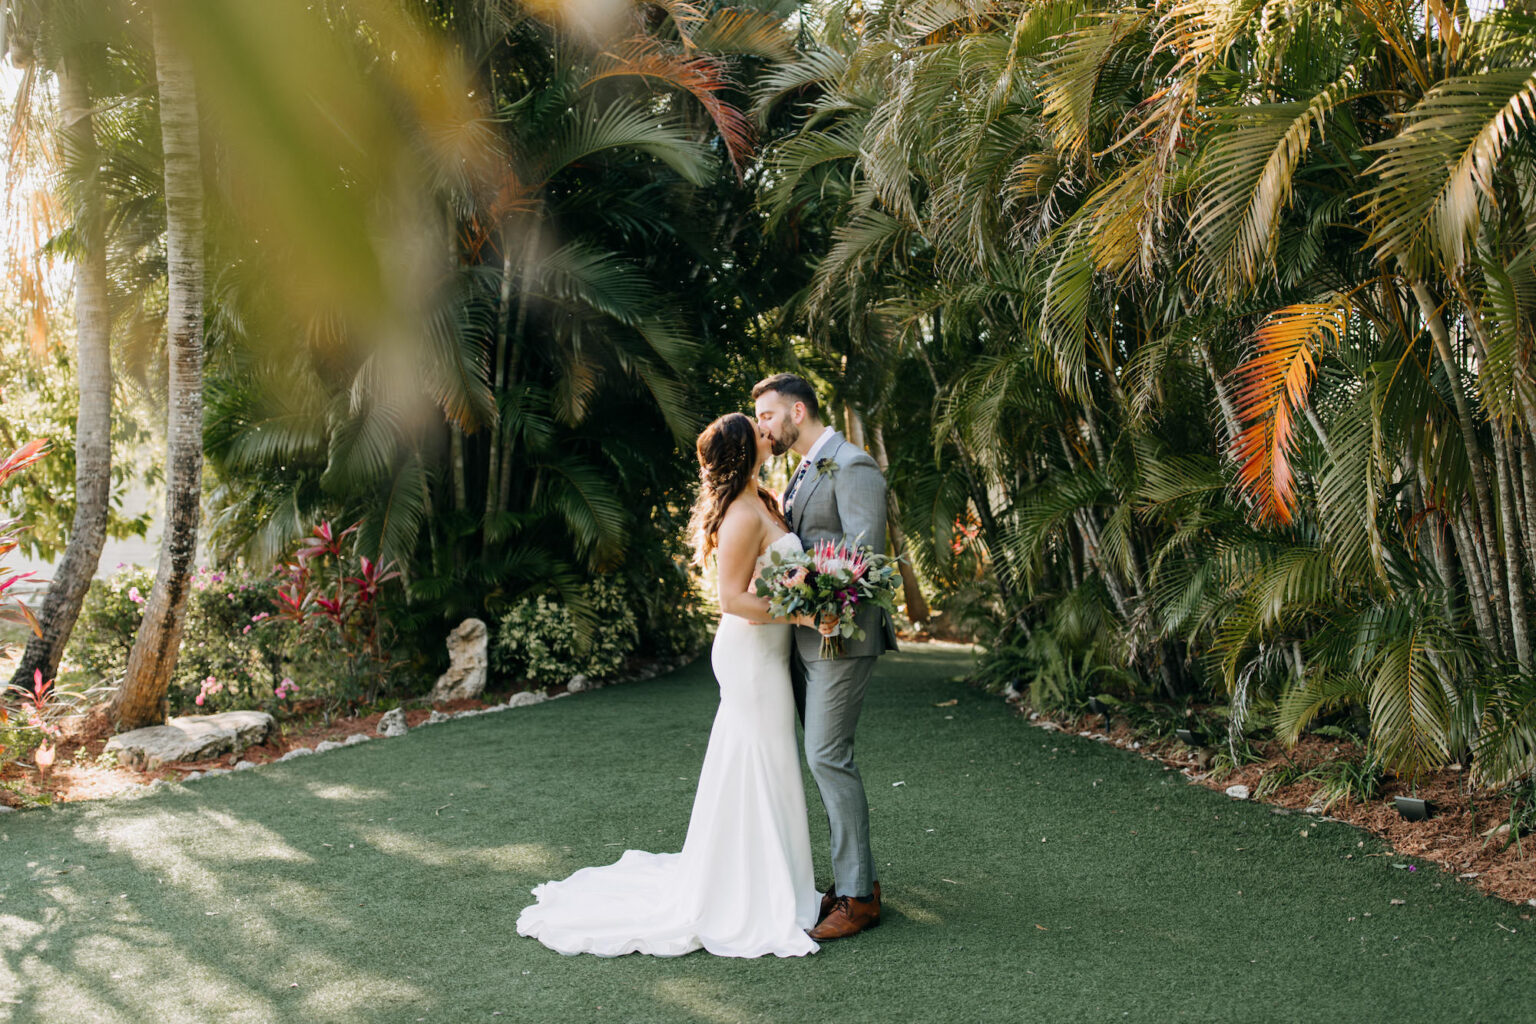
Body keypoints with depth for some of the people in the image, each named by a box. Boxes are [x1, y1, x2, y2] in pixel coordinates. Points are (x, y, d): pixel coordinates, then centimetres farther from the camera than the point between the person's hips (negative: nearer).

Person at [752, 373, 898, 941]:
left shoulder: (853, 467, -12)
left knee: (828, 755, -9)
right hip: (806, 636, 10)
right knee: (827, 756, 12)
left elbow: (865, 552, -20)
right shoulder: (803, 473, 19)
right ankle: (854, 877, 22)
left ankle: (858, 895, -1)